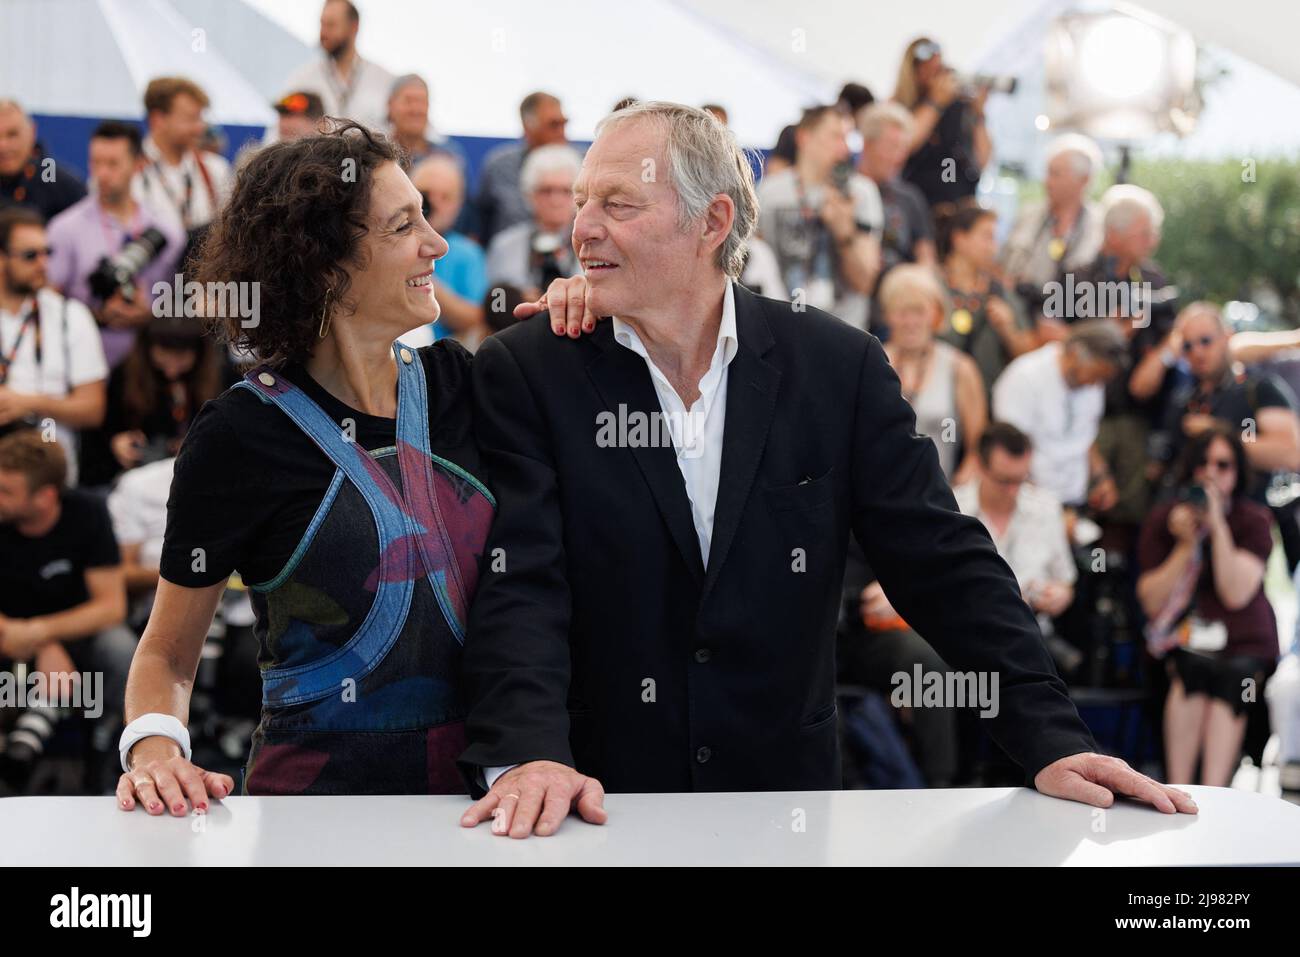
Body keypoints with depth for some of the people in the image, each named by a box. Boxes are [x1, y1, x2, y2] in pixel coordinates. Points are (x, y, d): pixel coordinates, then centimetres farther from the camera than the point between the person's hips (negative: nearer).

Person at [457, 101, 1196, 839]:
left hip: (784, 789, 1)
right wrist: (527, 754, -27)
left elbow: (945, 565, 2)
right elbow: (519, 583, -11)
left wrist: (1053, 742, -6)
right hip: (599, 807, 0)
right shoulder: (525, 371, -2)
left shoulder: (838, 365, 1)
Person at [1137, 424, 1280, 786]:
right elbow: (1152, 602, -3)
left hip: (1243, 638, 0)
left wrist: (1218, 525, -18)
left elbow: (1237, 595, -15)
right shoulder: (1164, 519, 3)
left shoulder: (1254, 520, -1)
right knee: (1194, 666, -30)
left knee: (1235, 674, -29)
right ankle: (1177, 793, -29)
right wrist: (1186, 545, -12)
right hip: (1182, 635, 0)